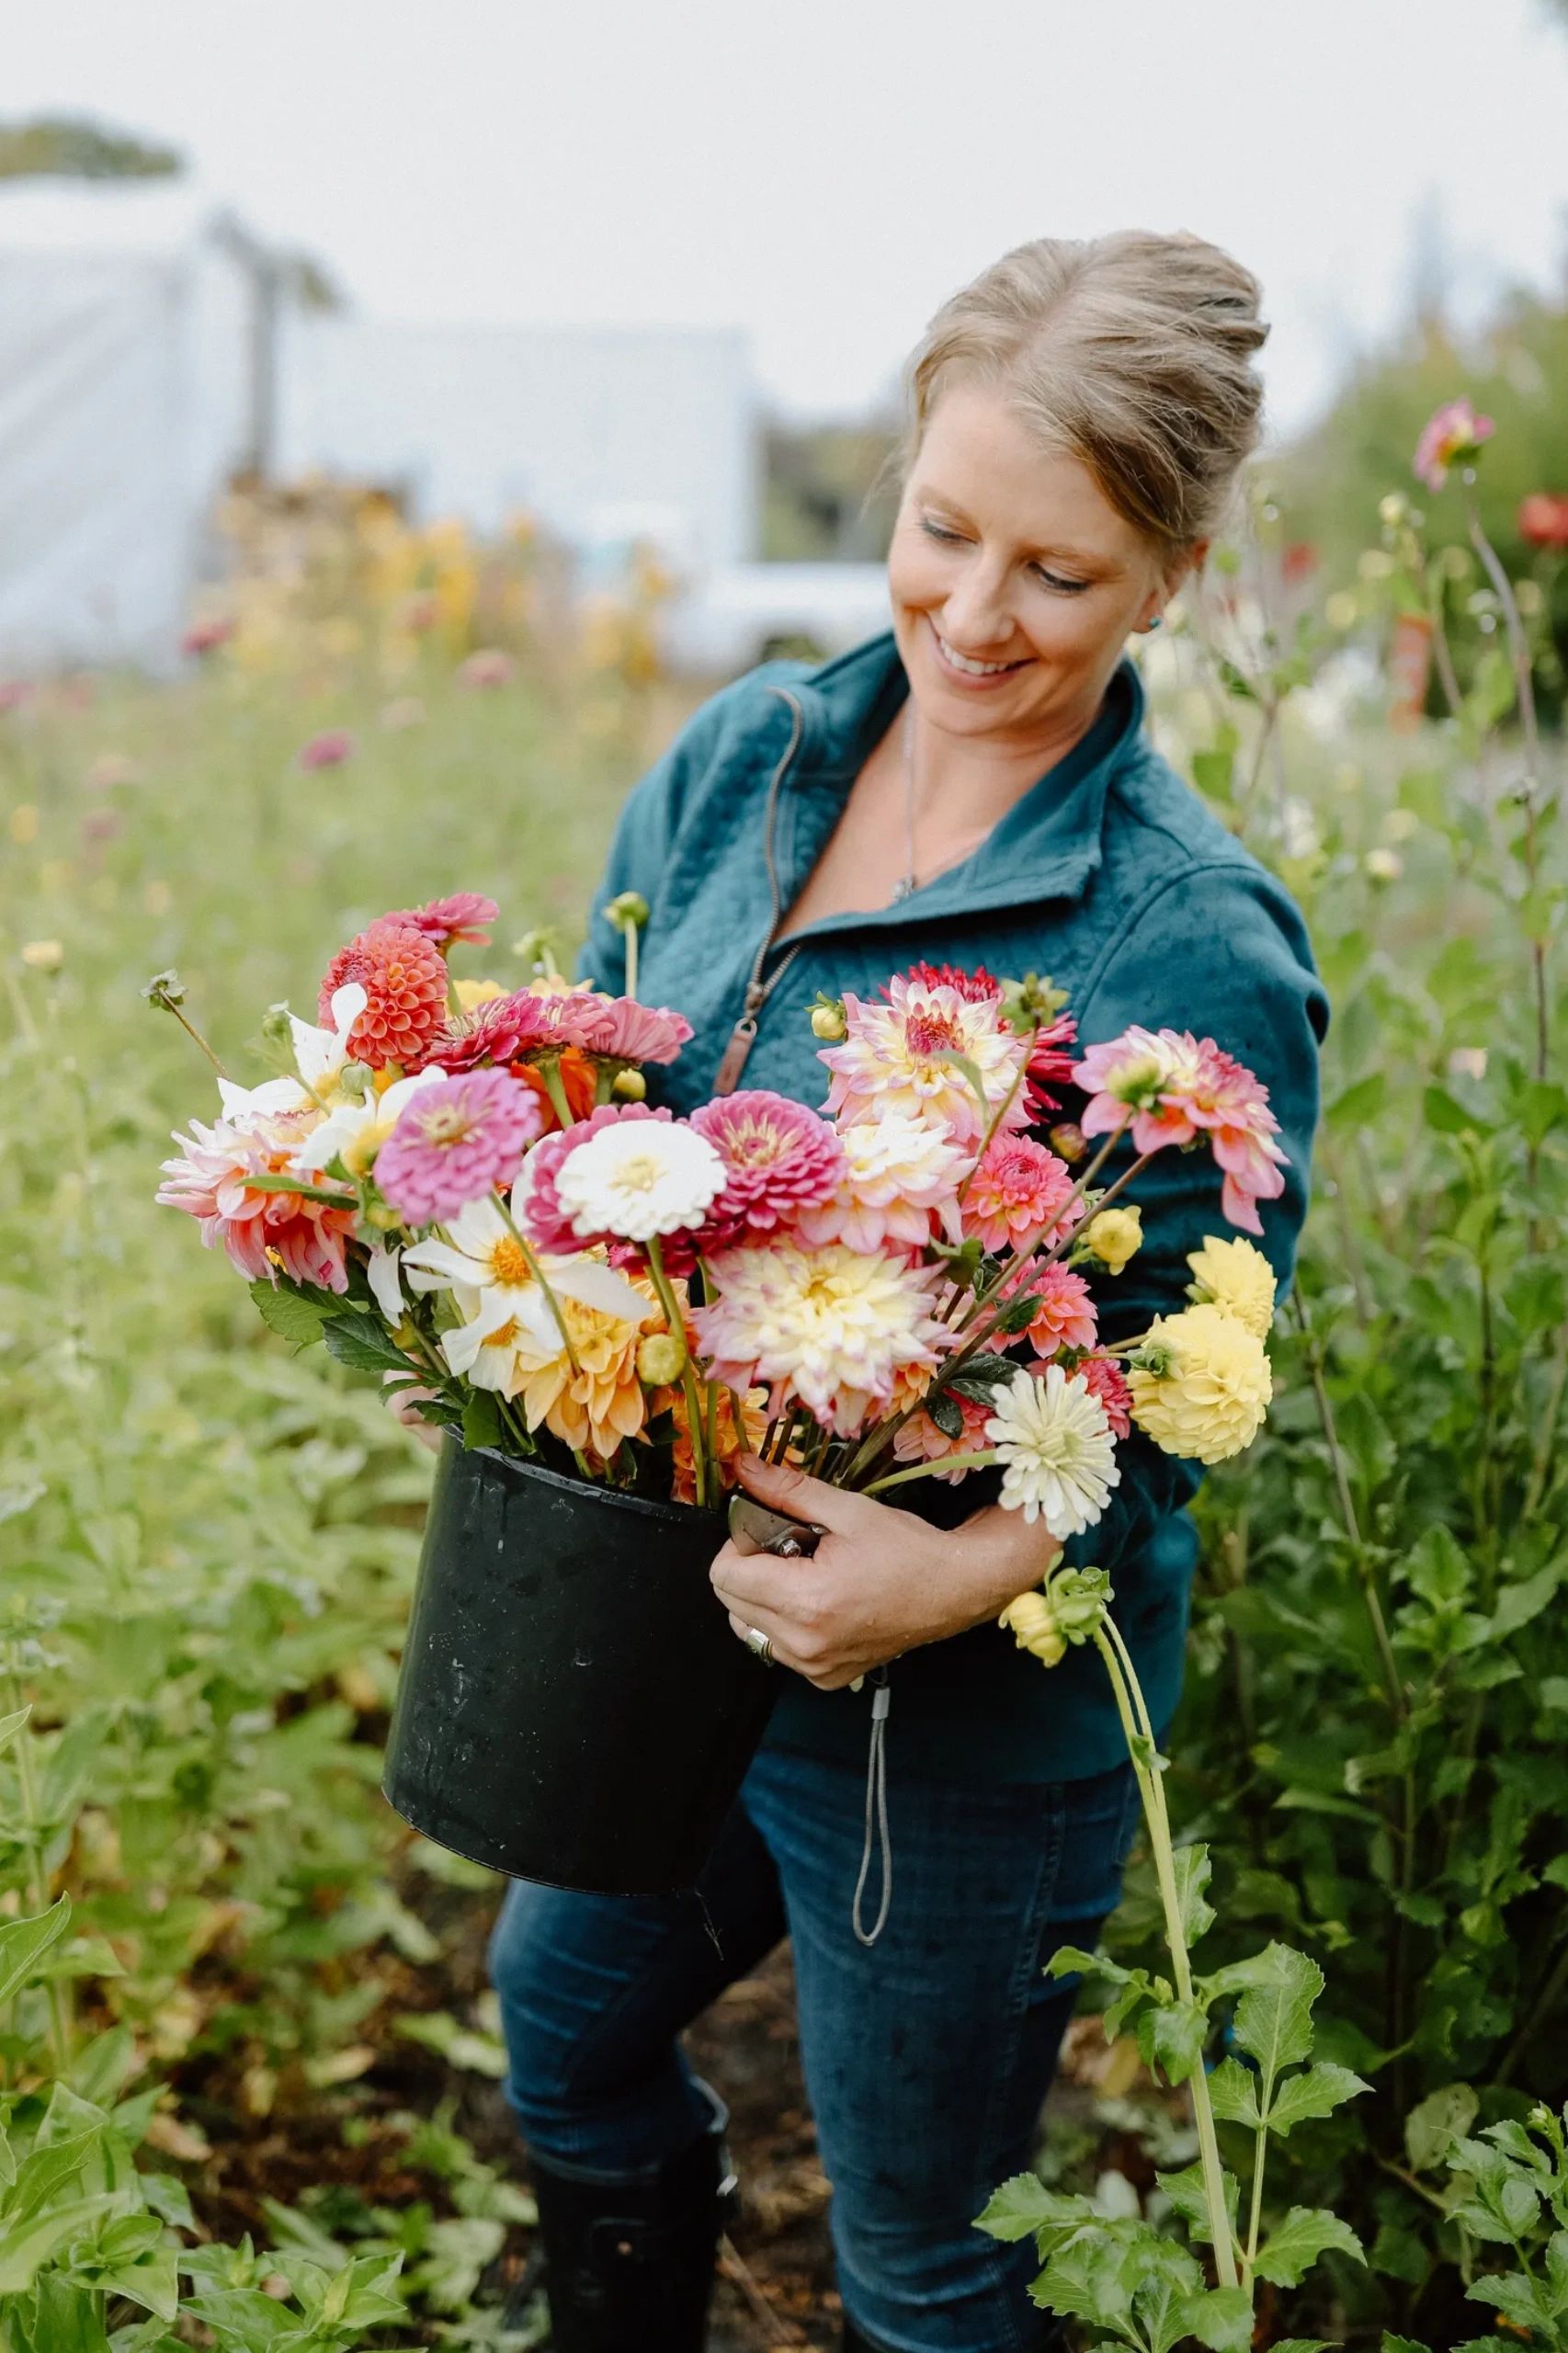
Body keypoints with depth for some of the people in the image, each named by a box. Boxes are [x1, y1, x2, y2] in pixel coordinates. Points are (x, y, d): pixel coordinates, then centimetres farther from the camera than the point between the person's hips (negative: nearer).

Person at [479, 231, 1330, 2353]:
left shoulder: (1197, 951, -22)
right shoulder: (743, 757, -4)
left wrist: (967, 1572, -33)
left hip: (971, 1718, -6)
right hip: (654, 1607, 7)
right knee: (567, 2021, 30)